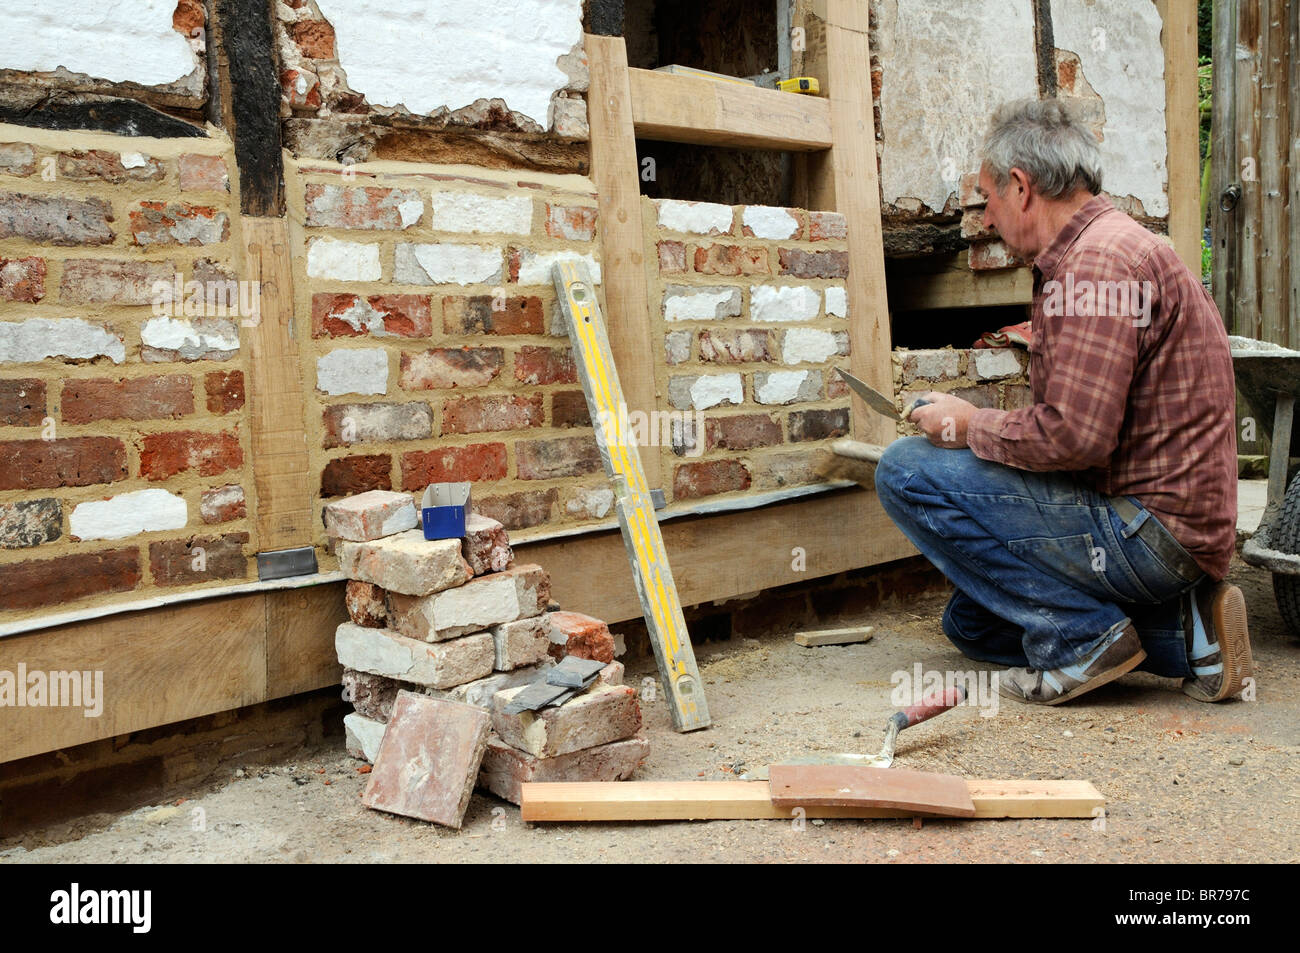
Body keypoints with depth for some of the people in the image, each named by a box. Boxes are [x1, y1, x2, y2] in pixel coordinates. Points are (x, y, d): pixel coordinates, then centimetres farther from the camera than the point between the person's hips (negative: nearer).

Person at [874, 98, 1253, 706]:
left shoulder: (1100, 260, -18)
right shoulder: (1105, 250, 17)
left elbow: (1075, 436, -27)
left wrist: (971, 425, -9)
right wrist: (980, 425, 14)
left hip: (1150, 531, -11)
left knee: (906, 470, -13)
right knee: (971, 622, 22)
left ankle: (1079, 636, -10)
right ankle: (1180, 633, 11)